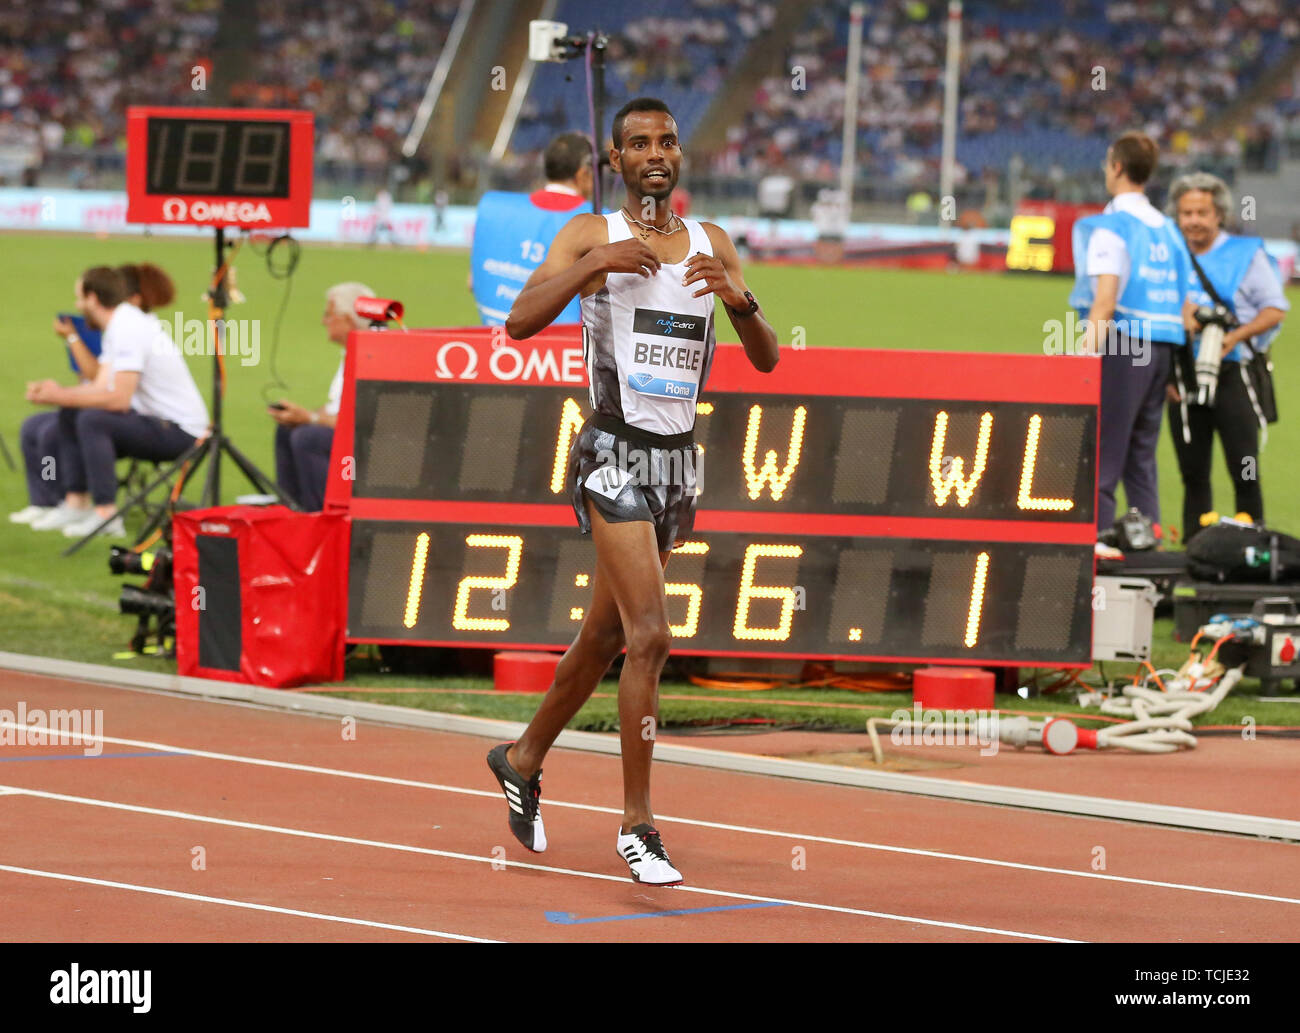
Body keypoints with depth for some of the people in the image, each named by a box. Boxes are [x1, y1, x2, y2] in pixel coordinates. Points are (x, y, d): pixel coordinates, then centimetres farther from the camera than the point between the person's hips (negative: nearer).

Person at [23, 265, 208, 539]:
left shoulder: (128, 330, -21)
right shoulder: (118, 326, 11)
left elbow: (118, 399, -27)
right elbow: (101, 387, 7)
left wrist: (62, 396, -20)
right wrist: (57, 392, -8)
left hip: (179, 432, -10)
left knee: (92, 420, -28)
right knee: (70, 414, 9)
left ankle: (106, 515, -26)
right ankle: (75, 504, 6)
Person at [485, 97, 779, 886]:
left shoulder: (713, 244, 11)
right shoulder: (592, 237, -2)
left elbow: (767, 359, 8)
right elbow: (522, 322, -14)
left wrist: (740, 299, -12)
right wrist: (597, 265, -23)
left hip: (678, 458, 6)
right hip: (615, 456, -6)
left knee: (607, 636, 16)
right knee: (650, 636, -16)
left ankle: (524, 759, 38)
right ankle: (637, 825, -11)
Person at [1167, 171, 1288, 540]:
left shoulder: (1246, 254, 2)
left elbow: (1275, 309, -2)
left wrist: (1236, 336, -18)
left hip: (1232, 375, -4)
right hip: (1184, 380, 4)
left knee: (1245, 473, -8)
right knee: (1192, 473, 7)